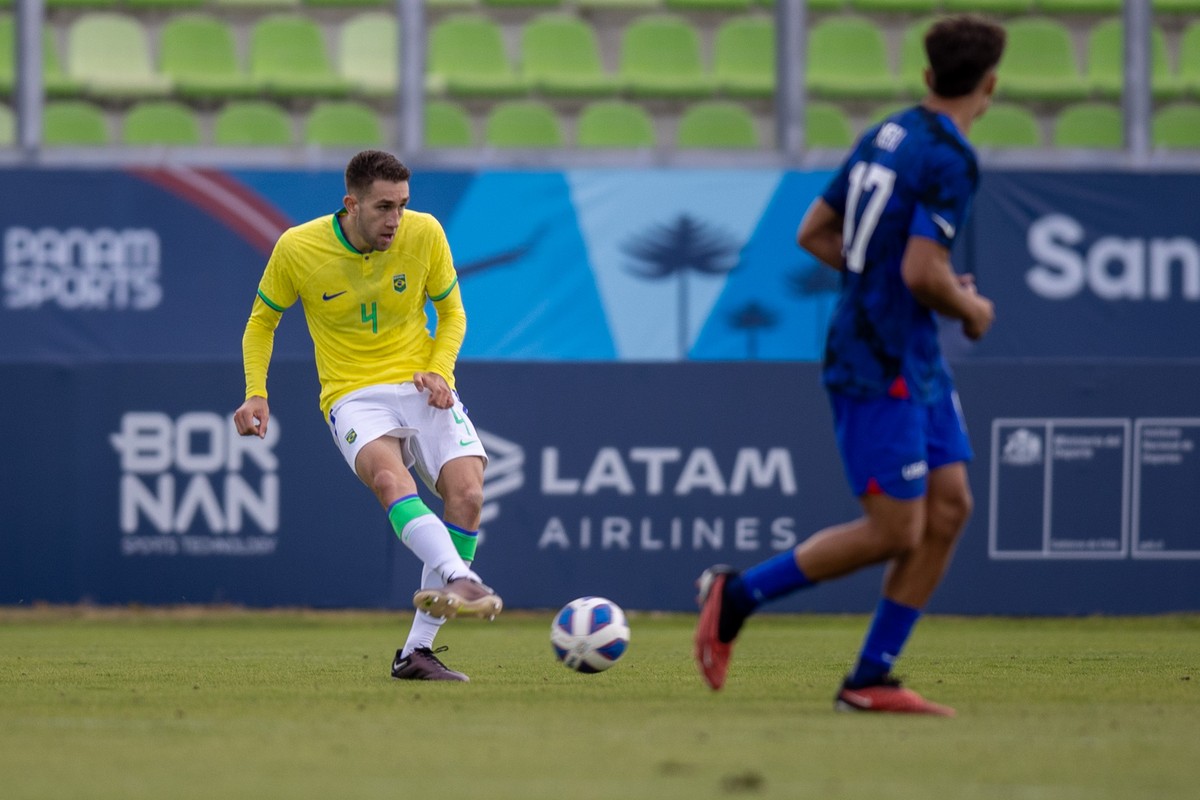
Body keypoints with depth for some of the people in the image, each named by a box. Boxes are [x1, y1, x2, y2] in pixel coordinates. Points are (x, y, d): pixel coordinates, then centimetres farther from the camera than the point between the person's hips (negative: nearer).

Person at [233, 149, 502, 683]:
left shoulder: (424, 234, -2)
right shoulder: (297, 248, -6)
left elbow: (451, 310, 12)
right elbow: (263, 318, 10)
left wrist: (439, 369, -6)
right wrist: (256, 393, -3)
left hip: (421, 387, 2)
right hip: (354, 395, -2)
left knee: (466, 492, -20)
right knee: (390, 477, -35)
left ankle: (417, 652, -14)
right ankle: (460, 581, -56)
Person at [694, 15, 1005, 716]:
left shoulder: (887, 136, 9)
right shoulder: (950, 161, -17)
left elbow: (813, 233, 16)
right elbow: (922, 274, -24)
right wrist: (971, 309, -5)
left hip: (917, 366, 9)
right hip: (878, 368, -9)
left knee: (950, 506, 5)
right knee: (895, 532, -6)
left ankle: (871, 681, 7)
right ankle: (738, 594, 7)